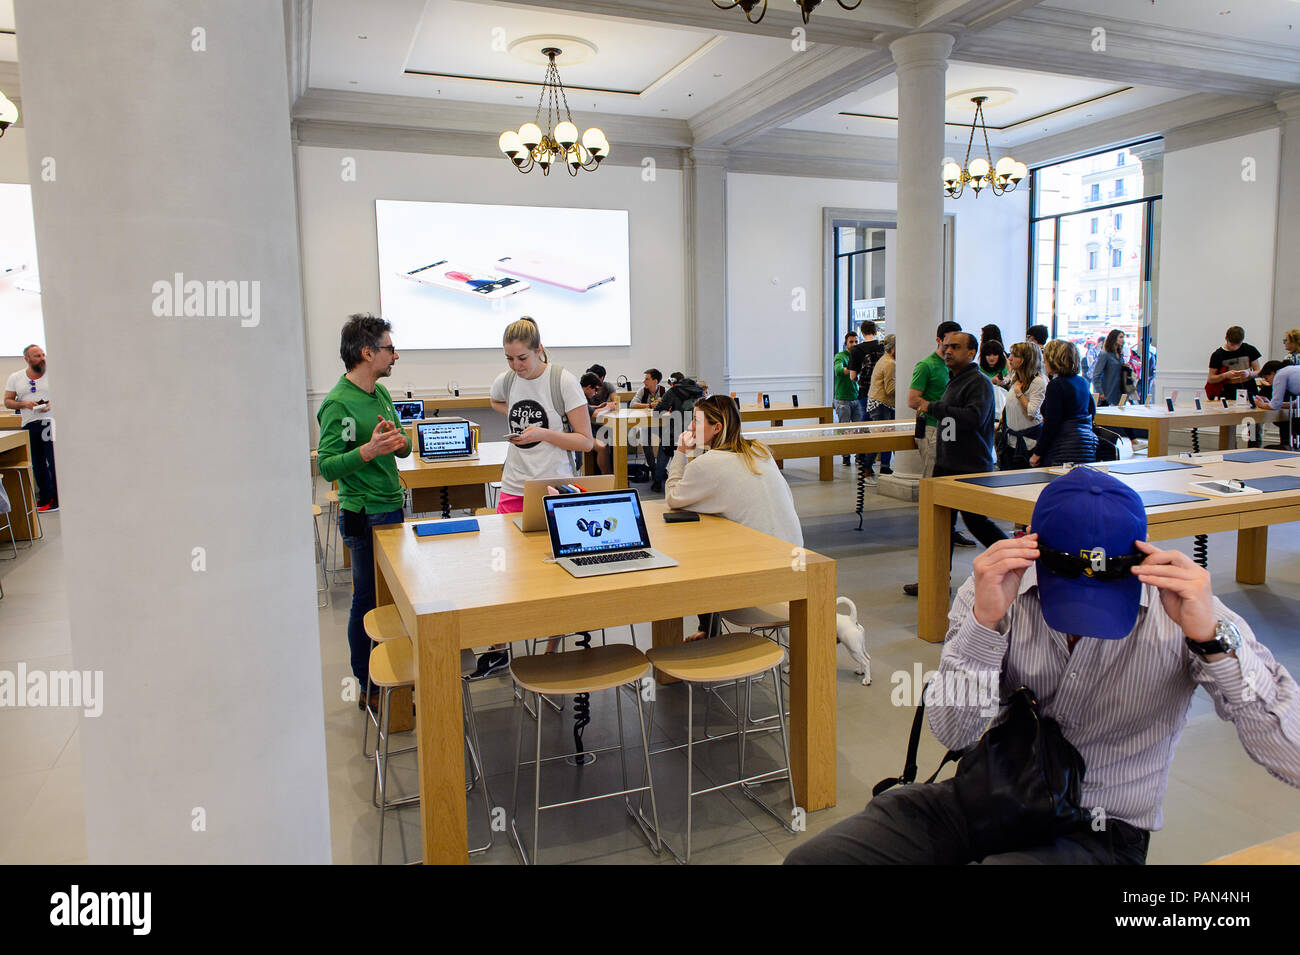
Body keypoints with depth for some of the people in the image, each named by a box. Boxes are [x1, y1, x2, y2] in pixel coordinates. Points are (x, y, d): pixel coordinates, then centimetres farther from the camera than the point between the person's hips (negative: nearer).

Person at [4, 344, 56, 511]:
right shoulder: (15, 378, 10)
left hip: (49, 421, -3)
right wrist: (25, 404, -10)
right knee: (37, 464, 9)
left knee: (54, 462, -9)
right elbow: (8, 402, 9)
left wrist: (50, 404, -14)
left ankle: (56, 499, -2)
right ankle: (45, 497, 20)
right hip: (29, 425, 3)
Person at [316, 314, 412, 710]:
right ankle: (368, 688, 15)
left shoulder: (381, 392, 9)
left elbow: (404, 449, 14)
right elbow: (327, 466, -18)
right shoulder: (338, 403, -15)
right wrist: (369, 450, -32)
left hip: (393, 506, 8)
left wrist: (399, 440, -8)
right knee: (367, 600, 2)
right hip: (363, 515, -8)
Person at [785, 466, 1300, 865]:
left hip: (1098, 831, -3)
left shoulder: (1183, 610, -14)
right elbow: (953, 733, -14)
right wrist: (984, 620, -29)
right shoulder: (998, 589, -9)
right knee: (812, 857, -12)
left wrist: (1212, 638, -32)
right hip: (988, 796, 3)